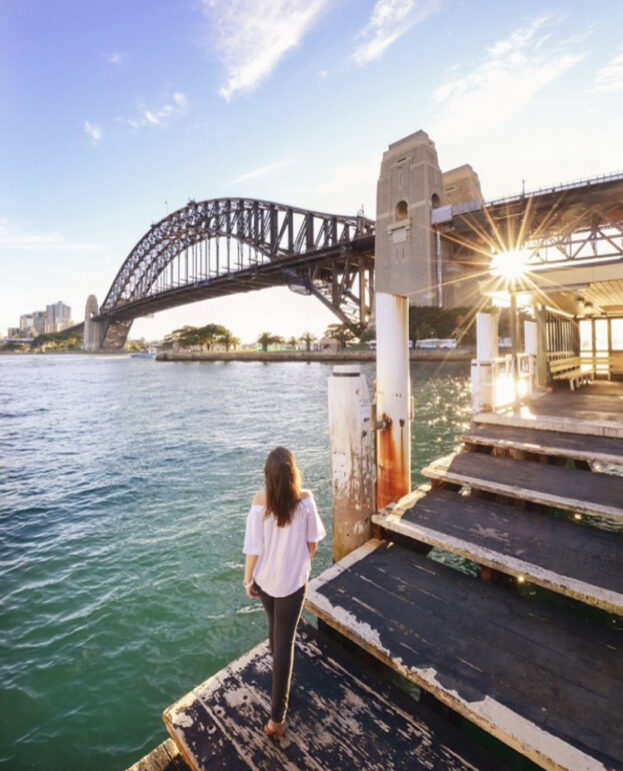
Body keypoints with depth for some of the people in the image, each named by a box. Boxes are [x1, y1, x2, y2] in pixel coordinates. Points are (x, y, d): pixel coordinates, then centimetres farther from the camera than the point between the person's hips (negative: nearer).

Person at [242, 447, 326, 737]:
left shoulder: (260, 502, -21)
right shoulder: (305, 499, -19)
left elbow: (253, 548, -14)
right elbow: (312, 543, -8)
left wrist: (248, 580, 2)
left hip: (265, 579, 2)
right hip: (294, 581, -2)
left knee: (275, 628, 30)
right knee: (285, 642, 13)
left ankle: (278, 668, 56)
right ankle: (277, 716, 22)